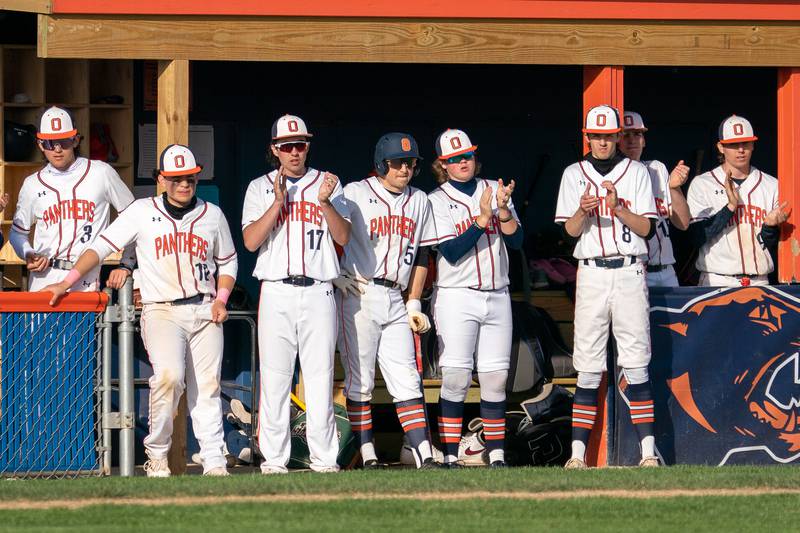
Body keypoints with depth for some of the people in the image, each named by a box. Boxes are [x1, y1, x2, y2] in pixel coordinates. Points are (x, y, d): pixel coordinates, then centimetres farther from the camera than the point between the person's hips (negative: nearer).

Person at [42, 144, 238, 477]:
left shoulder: (212, 215, 12)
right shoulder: (142, 212, 3)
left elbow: (227, 262, 23)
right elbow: (101, 246, -2)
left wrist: (221, 299, 6)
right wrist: (67, 282, -13)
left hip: (204, 311, 3)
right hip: (161, 310, -3)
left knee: (207, 386, -4)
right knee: (169, 375, -23)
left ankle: (214, 460, -3)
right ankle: (157, 454, -9)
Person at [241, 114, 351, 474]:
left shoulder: (327, 184, 13)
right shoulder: (260, 188, 11)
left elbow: (343, 237, 2)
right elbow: (250, 241, -2)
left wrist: (325, 202, -13)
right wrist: (279, 202, -12)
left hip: (318, 292, 0)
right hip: (277, 293, 0)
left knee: (320, 376, -3)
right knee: (274, 376, -3)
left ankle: (324, 458, 0)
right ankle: (274, 458, 1)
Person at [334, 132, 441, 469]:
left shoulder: (418, 202, 15)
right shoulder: (355, 194, -1)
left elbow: (421, 255, 17)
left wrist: (414, 304, 11)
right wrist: (336, 274, -11)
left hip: (395, 300, 4)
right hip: (357, 295, -4)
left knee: (407, 380, -3)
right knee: (359, 379, -2)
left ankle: (424, 456, -10)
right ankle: (367, 456, 0)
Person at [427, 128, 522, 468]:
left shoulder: (494, 190, 11)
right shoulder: (437, 201, -1)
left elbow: (516, 241, 3)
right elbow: (453, 252, -13)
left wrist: (504, 210, -13)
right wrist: (484, 217, -18)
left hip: (496, 296, 4)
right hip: (456, 297, -4)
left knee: (496, 377, 3)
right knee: (456, 377, -11)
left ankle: (496, 454, 8)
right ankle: (450, 456, -9)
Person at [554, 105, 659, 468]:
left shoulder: (636, 172, 8)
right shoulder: (574, 175, 10)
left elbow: (647, 229, 0)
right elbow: (570, 231, 2)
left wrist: (618, 207, -16)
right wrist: (584, 210, -18)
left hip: (630, 272, -1)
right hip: (591, 273, 1)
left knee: (636, 366, -4)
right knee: (588, 369, -2)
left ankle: (648, 452, -4)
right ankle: (578, 453, -1)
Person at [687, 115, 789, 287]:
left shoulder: (771, 185, 10)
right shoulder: (702, 184, 3)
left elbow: (769, 244, 10)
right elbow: (697, 237, -8)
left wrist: (770, 225, -12)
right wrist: (731, 207, -17)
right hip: (717, 282, -2)